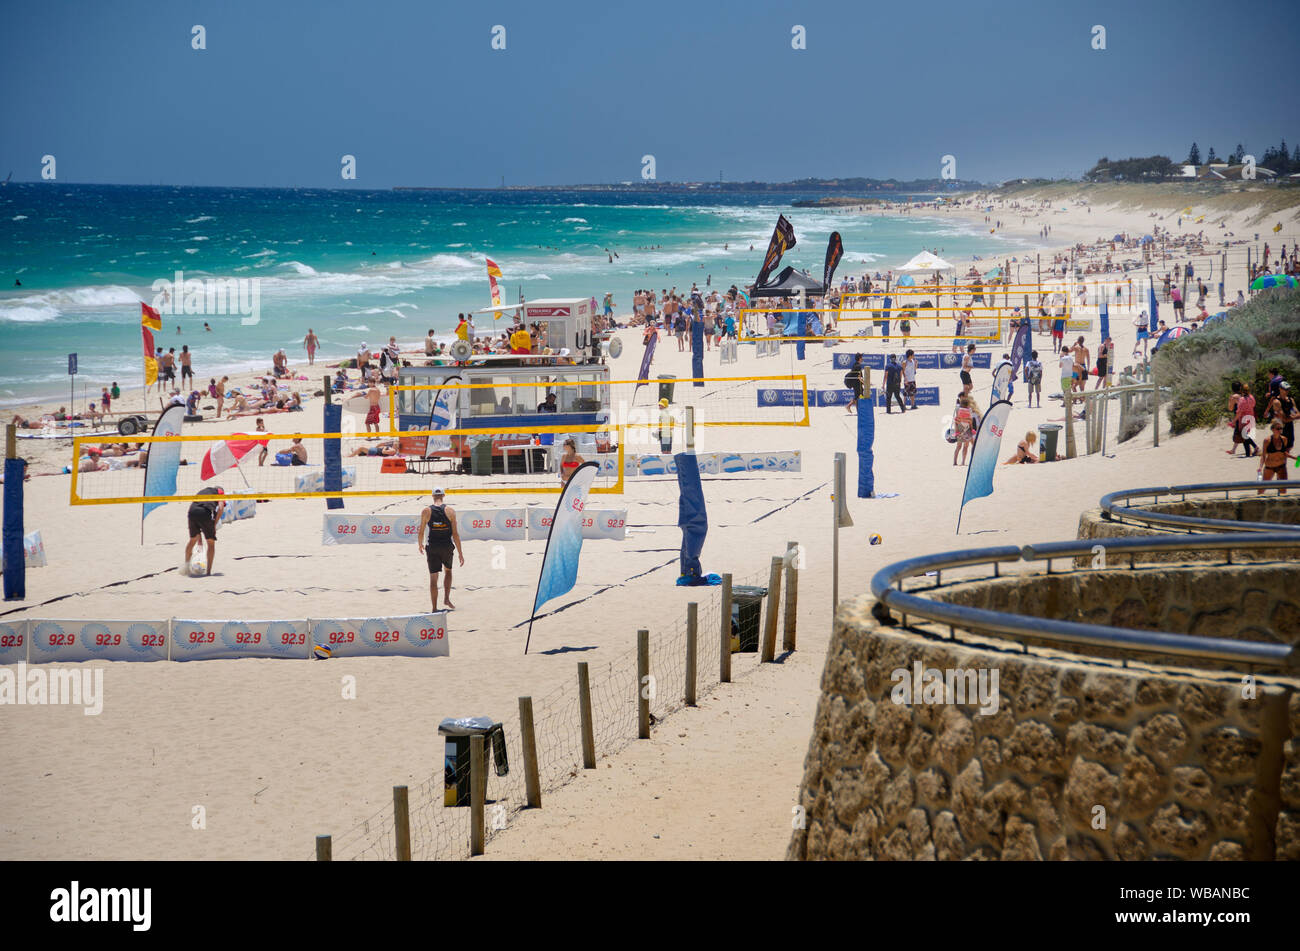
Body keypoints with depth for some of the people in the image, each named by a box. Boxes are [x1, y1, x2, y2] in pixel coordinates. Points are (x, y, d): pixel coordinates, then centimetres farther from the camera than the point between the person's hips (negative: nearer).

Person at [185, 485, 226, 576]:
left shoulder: (201, 491, 38)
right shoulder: (220, 491, 24)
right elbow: (220, 508, 3)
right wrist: (214, 525, 7)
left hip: (192, 512, 4)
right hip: (206, 513, -4)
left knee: (193, 540, 26)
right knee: (211, 543, 12)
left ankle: (186, 567, 35)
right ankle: (208, 571, 10)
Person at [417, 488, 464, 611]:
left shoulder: (426, 512, -4)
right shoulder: (450, 511, -5)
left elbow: (421, 533, 1)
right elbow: (455, 534, -6)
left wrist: (420, 545, 22)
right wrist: (460, 553, -1)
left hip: (432, 548, -1)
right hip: (447, 547, 1)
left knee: (433, 578, 5)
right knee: (448, 571, 25)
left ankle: (435, 608, 5)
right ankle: (447, 598, 13)